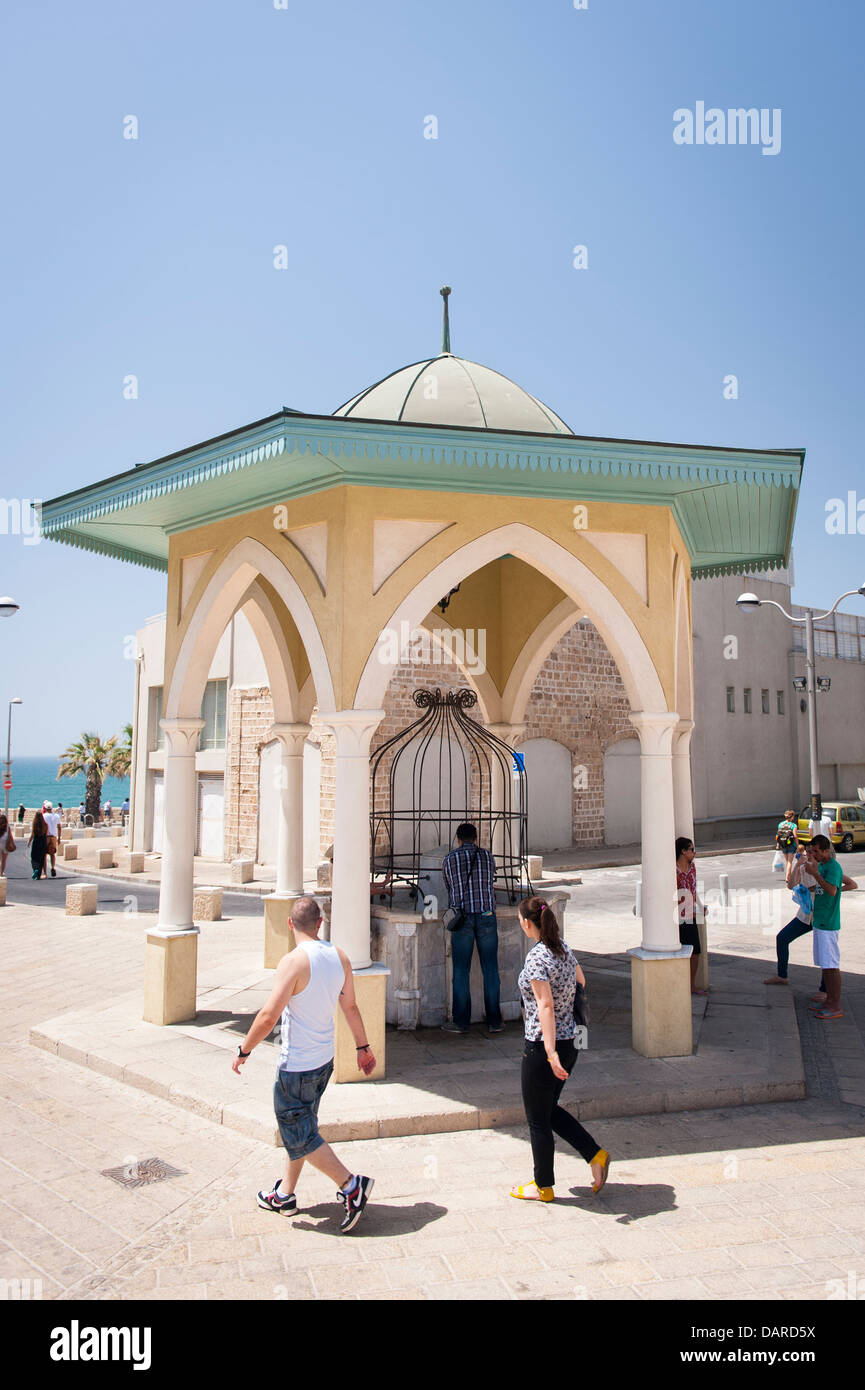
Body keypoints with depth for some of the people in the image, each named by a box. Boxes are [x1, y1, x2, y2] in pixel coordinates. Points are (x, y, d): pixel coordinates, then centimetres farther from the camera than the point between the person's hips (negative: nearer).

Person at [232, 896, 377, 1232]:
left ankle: (351, 1184, 1)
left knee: (299, 1134, 6)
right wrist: (363, 1047, 18)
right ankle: (285, 1194, 33)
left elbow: (269, 1016, -24)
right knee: (300, 1126, 21)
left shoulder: (294, 961, -23)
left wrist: (243, 1051, -10)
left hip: (297, 1065, -8)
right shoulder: (339, 956, -2)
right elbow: (350, 1007, 7)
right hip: (325, 1059, 8)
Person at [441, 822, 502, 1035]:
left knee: (461, 971, 5)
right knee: (490, 969, 7)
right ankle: (494, 1021, 10)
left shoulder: (448, 860, 5)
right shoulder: (487, 856, 8)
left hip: (462, 919, -1)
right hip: (487, 916, 1)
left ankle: (461, 1021, 8)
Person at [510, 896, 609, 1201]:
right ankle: (596, 1155, 17)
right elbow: (581, 985, 17)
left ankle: (543, 1187, 23)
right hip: (571, 1041, 8)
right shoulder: (564, 948, 4)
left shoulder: (536, 958, -20)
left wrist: (551, 1053, -29)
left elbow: (546, 1006, -26)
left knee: (538, 1120, 9)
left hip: (542, 1045, -8)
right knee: (549, 1109, 23)